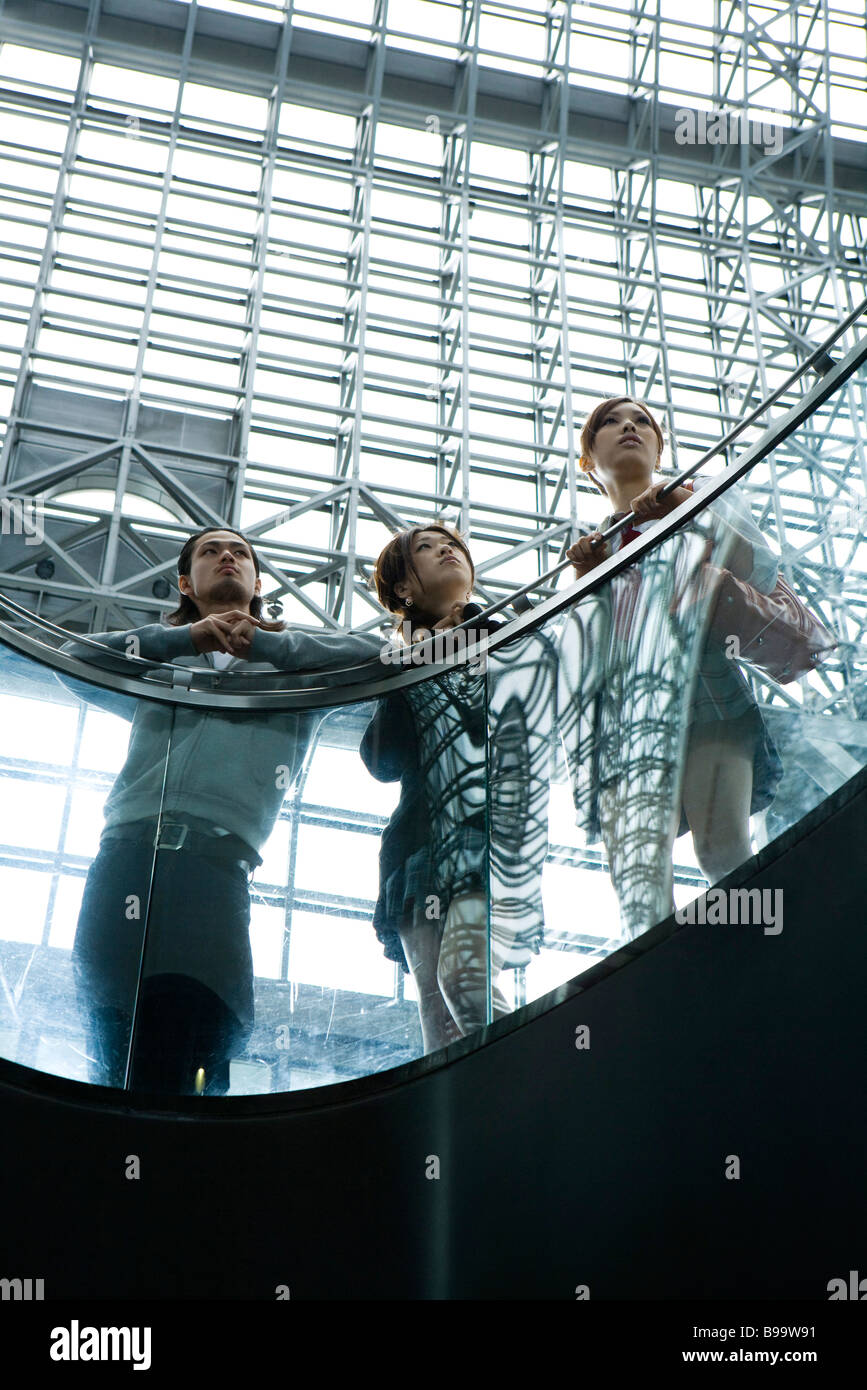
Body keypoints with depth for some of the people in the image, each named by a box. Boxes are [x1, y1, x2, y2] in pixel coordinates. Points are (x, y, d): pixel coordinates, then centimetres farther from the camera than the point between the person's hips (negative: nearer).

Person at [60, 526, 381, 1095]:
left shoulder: (292, 659, 28)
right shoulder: (160, 651, 30)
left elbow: (377, 654, 11)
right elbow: (76, 662, 12)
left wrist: (267, 644, 5)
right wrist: (185, 638, 3)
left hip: (218, 859, -1)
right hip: (128, 849, 1)